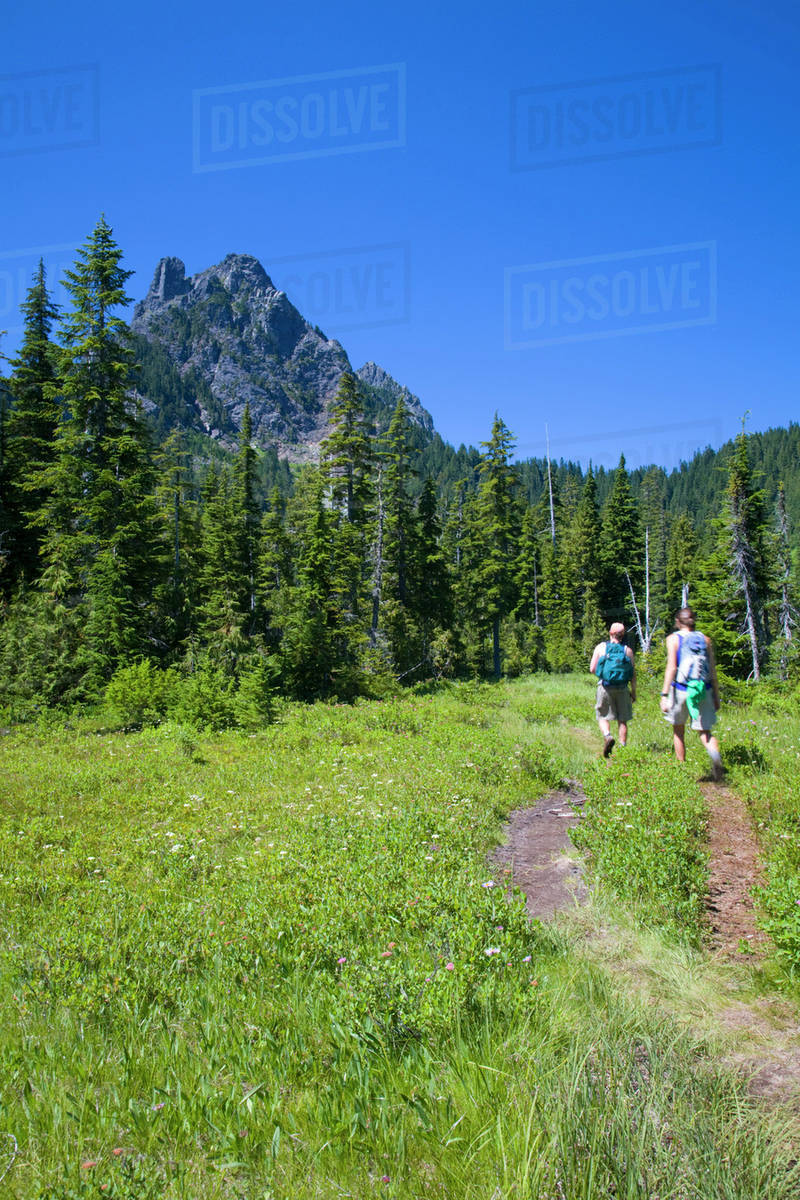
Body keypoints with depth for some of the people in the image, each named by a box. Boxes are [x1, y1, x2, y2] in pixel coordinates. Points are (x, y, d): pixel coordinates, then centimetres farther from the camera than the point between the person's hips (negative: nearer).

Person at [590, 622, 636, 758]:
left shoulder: (601, 647, 1)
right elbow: (633, 673, 2)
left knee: (603, 717, 8)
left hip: (605, 687, -1)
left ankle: (607, 736, -18)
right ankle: (622, 746, 12)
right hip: (622, 688, 1)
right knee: (622, 720, 11)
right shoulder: (627, 650, 2)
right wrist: (634, 691, 11)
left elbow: (592, 669, -1)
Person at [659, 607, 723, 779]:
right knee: (705, 732, 5)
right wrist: (716, 696, 14)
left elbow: (671, 667, -10)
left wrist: (664, 694, -12)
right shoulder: (705, 639, 10)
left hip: (681, 689, -2)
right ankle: (715, 753, -27)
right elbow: (713, 671, 8)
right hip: (704, 689, 2)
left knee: (678, 731, 16)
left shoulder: (673, 639, 1)